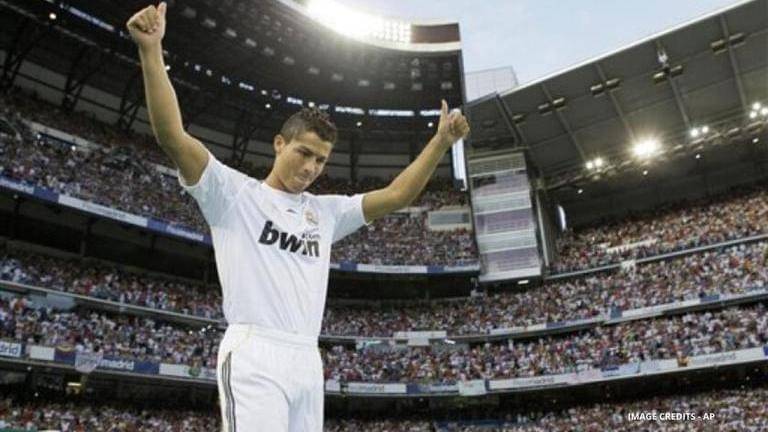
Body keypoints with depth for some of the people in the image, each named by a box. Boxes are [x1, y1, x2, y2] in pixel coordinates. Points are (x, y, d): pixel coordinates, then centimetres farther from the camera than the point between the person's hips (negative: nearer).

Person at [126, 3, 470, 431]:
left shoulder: (327, 211, 19)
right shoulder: (235, 192, 4)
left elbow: (396, 195, 18)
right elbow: (173, 136, -6)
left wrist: (441, 142, 12)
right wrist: (151, 50, -15)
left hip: (307, 360, 6)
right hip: (253, 355, -6)